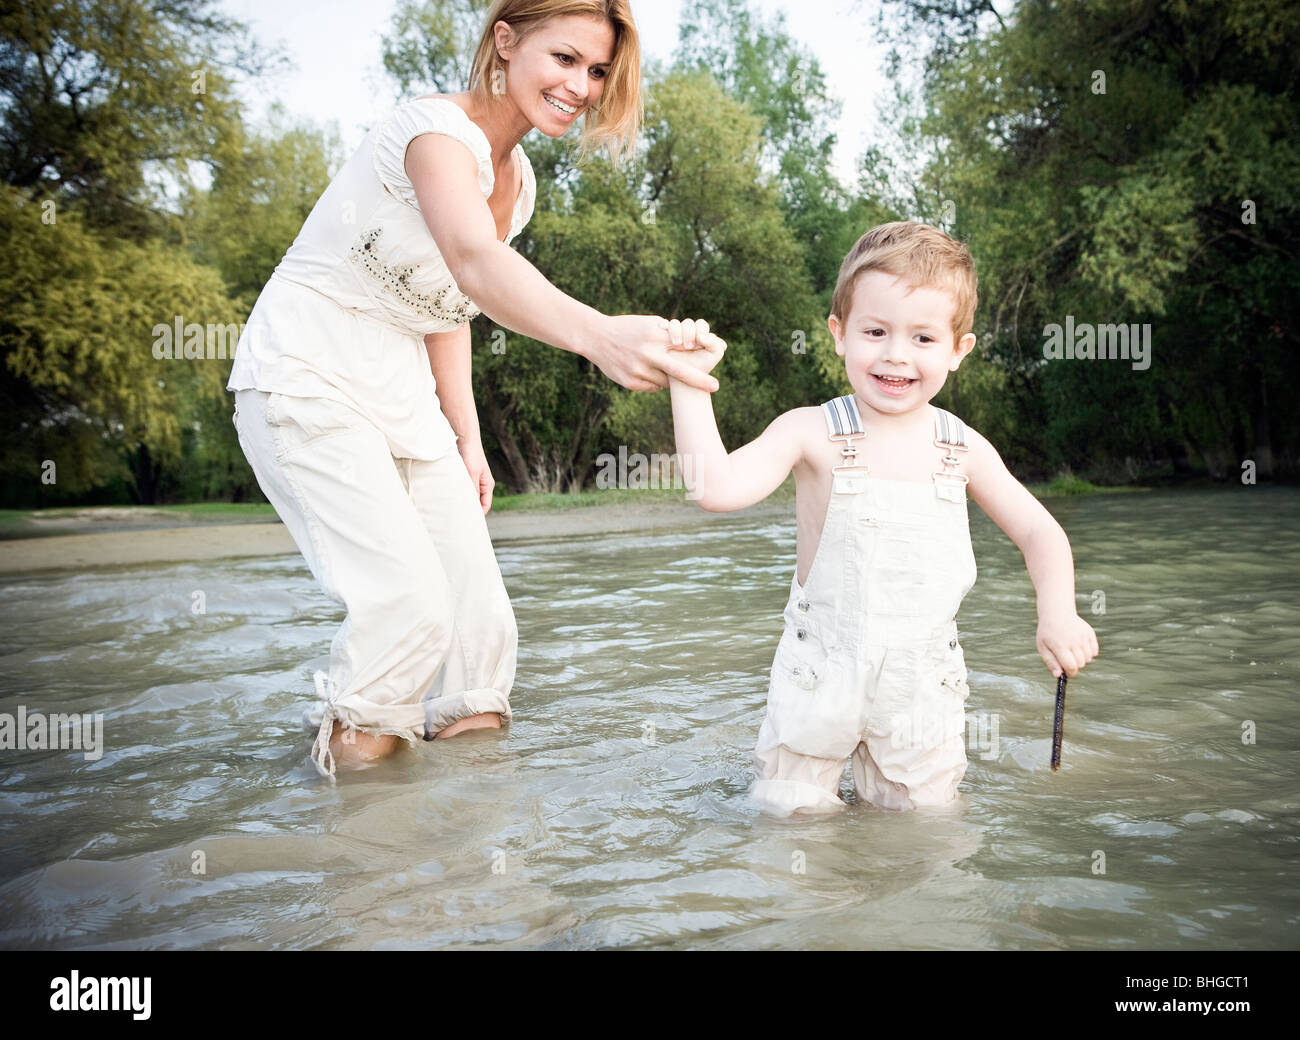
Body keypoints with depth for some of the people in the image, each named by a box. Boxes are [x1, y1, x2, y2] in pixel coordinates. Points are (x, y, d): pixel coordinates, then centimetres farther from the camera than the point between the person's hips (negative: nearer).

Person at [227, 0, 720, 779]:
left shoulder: (517, 181, 7)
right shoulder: (439, 131, -21)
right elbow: (477, 263, -42)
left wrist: (468, 438, 7)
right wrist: (598, 336, -60)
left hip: (403, 399, 8)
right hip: (307, 384, -8)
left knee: (478, 608, 1)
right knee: (409, 604, -19)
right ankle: (351, 768, 1)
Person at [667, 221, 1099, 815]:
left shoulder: (963, 449, -2)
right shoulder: (812, 434, -11)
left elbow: (1039, 533, 4)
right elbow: (716, 488, -24)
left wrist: (1057, 614, -14)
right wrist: (690, 382, -29)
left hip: (922, 680, 2)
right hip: (820, 674, -2)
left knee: (921, 811, 12)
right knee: (792, 813, 7)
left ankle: (878, 786, 41)